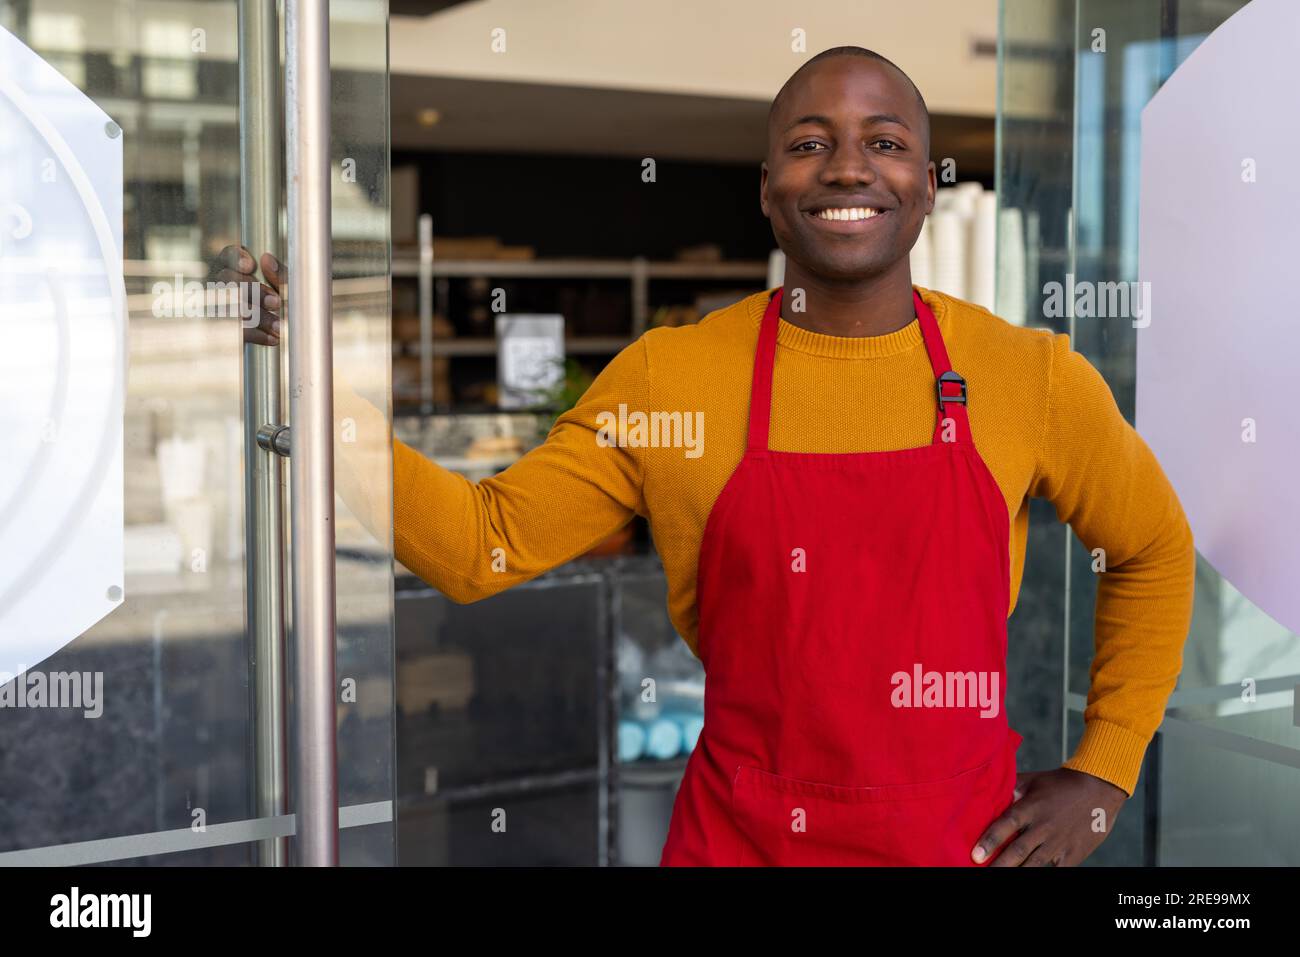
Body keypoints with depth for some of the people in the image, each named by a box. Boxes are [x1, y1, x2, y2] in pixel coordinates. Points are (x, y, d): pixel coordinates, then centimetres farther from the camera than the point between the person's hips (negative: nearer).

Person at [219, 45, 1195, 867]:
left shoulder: (1033, 376, -5)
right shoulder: (667, 376, -6)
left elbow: (1154, 551, 11)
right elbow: (484, 544, -4)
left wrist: (1103, 772, 5)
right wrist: (328, 390, -15)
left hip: (967, 834, 1)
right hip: (743, 833, 0)